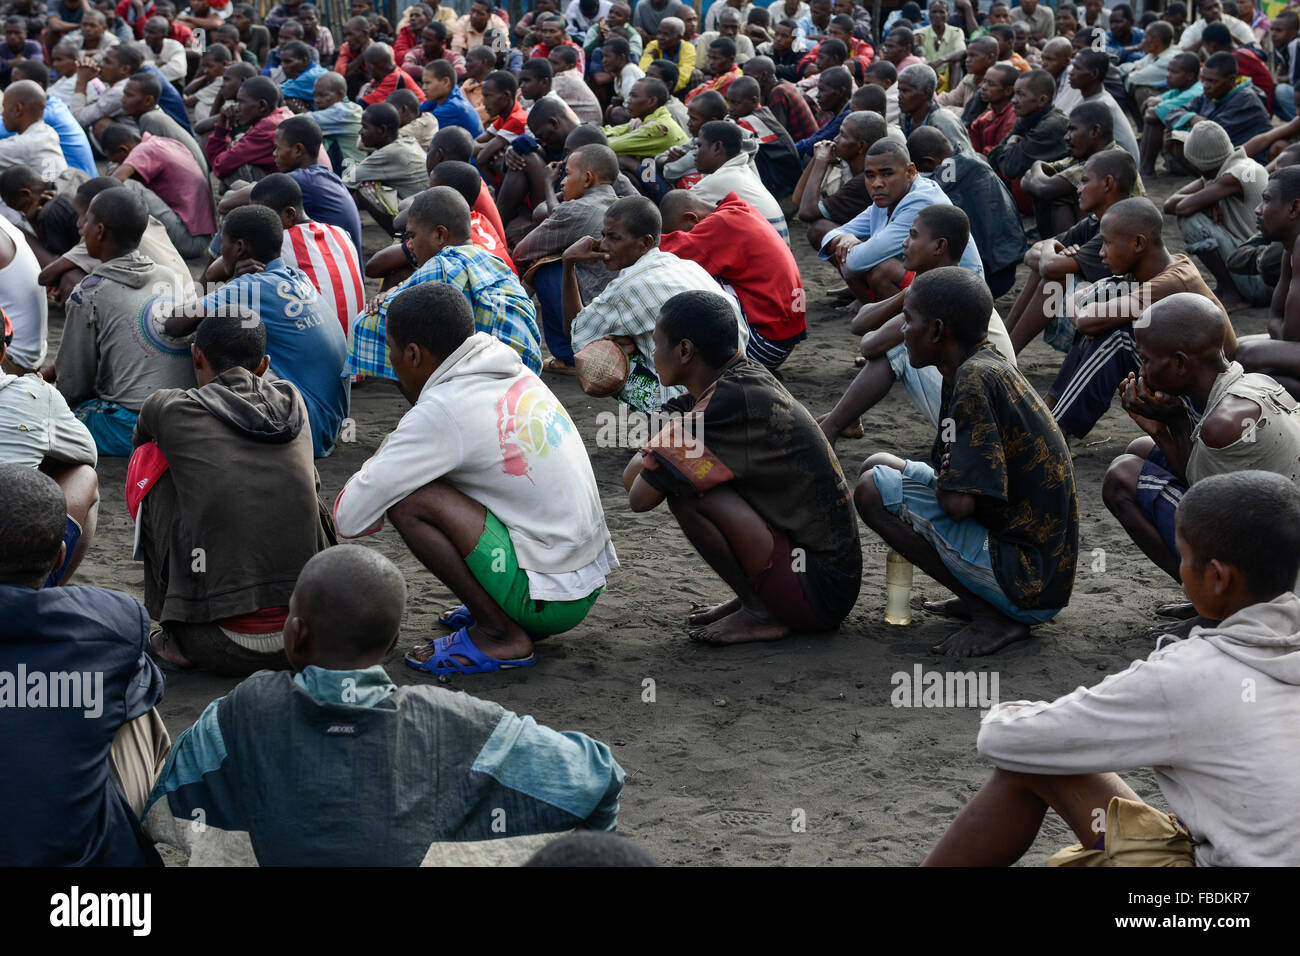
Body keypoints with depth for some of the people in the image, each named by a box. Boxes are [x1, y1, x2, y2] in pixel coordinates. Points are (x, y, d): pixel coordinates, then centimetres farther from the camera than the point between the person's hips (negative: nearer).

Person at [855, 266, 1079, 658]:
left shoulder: (974, 378, -19)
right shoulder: (990, 367, 10)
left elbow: (959, 503, -24)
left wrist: (903, 470, -4)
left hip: (1026, 586, -10)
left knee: (873, 490, -14)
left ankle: (994, 617, -10)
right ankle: (984, 602, 10)